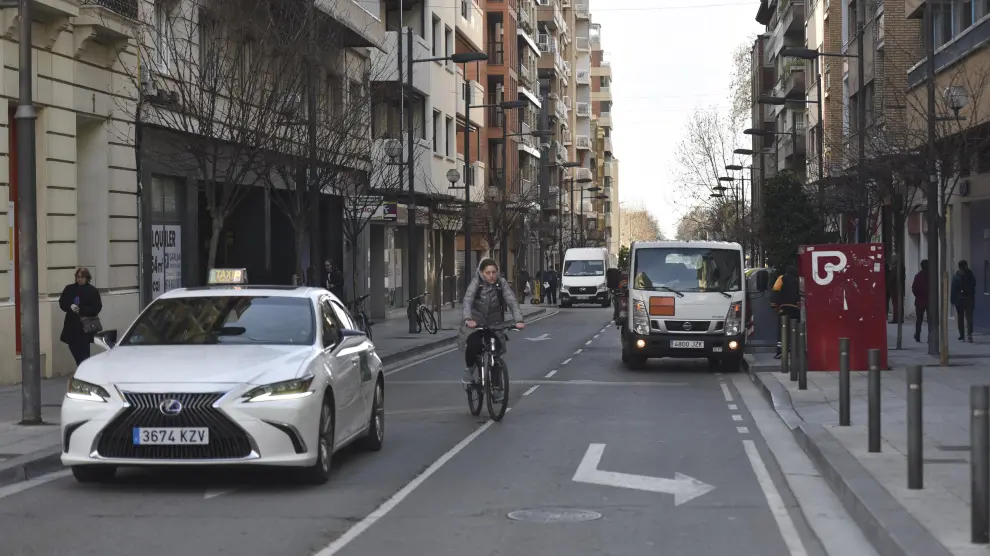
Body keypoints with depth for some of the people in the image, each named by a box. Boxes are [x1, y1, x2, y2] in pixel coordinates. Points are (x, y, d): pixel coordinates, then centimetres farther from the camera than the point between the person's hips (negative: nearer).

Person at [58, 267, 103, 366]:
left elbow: (96, 308, -7)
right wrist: (70, 307, -16)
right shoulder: (69, 289, 9)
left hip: (86, 326, -4)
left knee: (83, 353, -6)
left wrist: (81, 310, -18)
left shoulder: (93, 291, -1)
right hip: (72, 325, 4)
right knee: (74, 350, 8)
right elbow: (62, 303, 5)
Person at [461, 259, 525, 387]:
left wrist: (518, 320, -36)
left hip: (495, 323, 2)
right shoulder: (476, 283, -16)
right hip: (476, 322, -2)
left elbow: (512, 302, -20)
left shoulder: (502, 283, -12)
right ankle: (469, 370, 0)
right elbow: (467, 301, -29)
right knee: (472, 344, -28)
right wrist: (468, 319, -48)